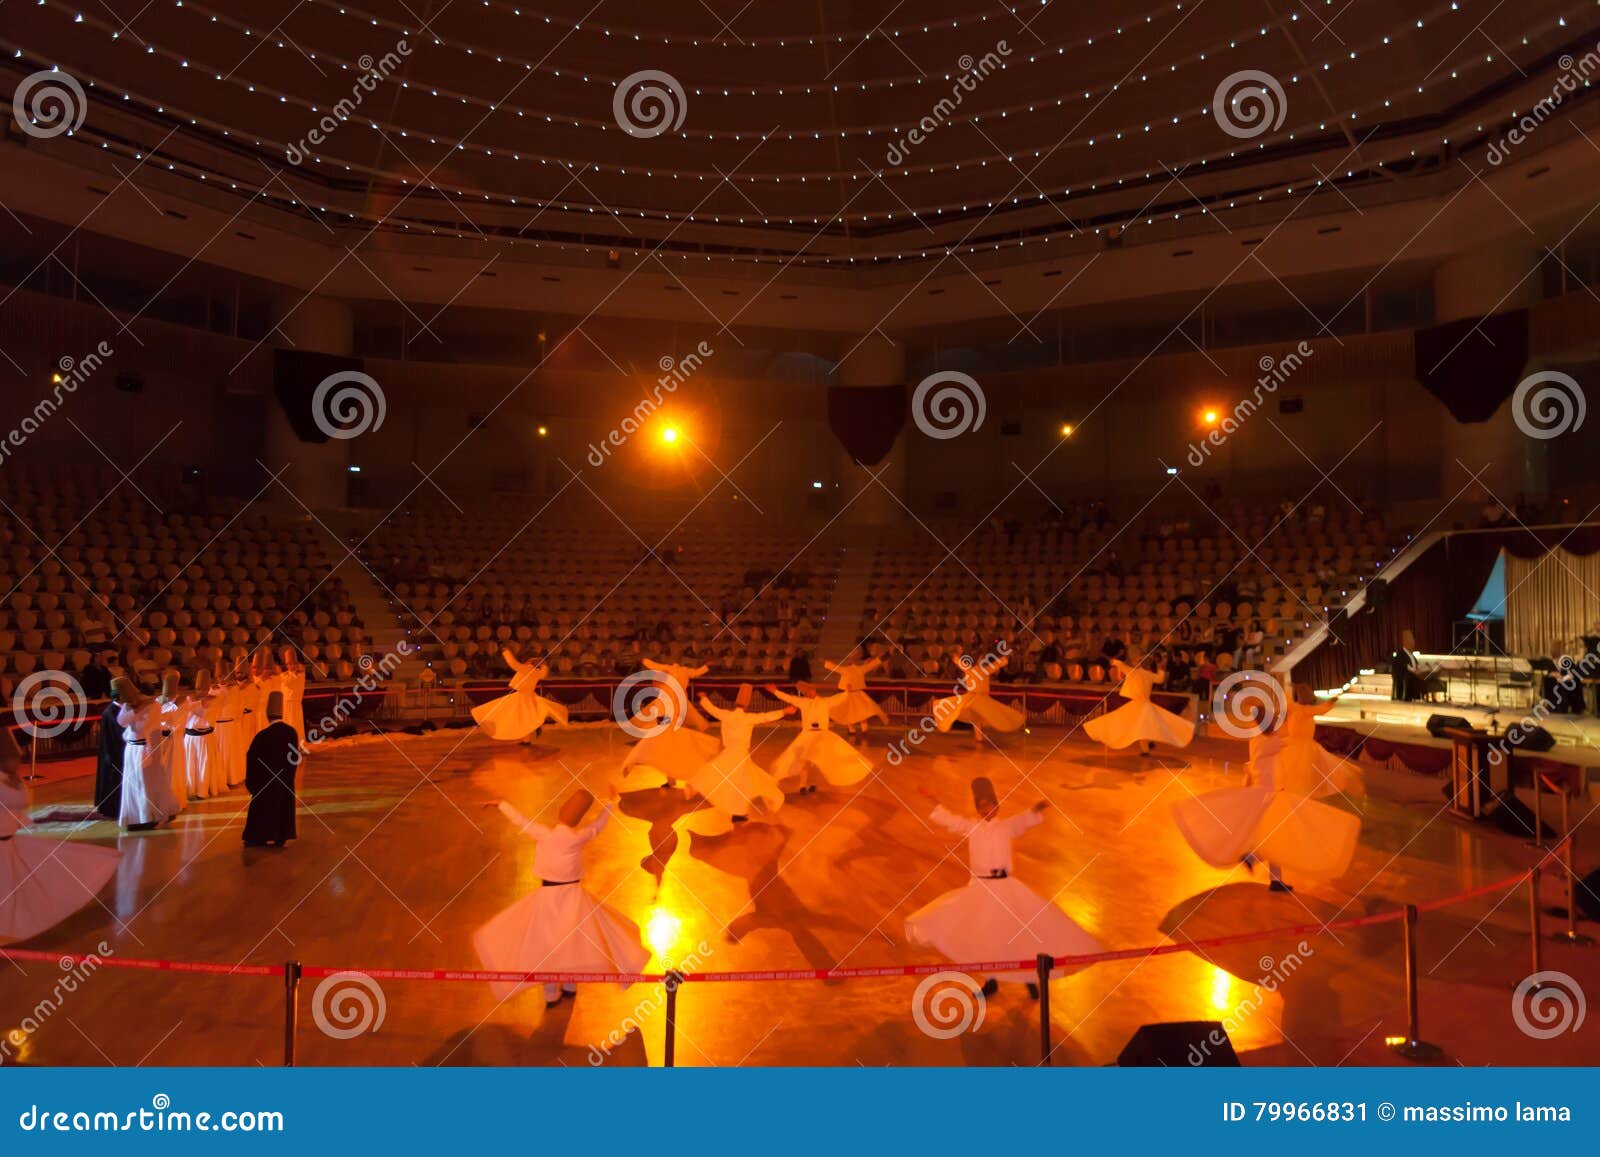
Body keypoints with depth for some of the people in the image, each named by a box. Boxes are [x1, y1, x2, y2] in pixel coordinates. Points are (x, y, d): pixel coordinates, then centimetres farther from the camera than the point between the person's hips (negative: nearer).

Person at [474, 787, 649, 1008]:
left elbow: (520, 820, -4)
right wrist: (610, 803, 22)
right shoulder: (579, 837, -12)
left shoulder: (545, 835, -17)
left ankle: (552, 995, 24)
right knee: (574, 941, 21)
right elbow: (598, 825, 6)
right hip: (573, 895, 1)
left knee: (547, 944, 15)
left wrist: (501, 804, 11)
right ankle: (569, 987, 31)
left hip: (549, 895, -1)